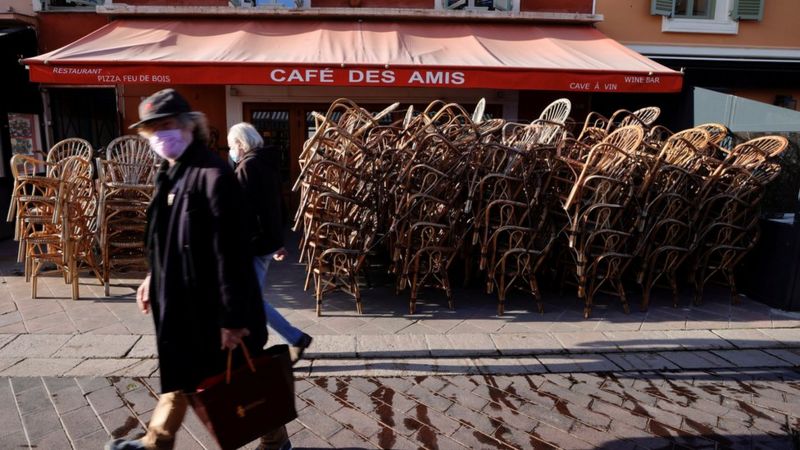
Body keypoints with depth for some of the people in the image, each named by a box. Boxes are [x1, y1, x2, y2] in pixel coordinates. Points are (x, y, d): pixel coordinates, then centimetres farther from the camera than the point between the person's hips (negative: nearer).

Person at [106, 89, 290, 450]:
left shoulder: (212, 175, -21)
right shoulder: (171, 173, 9)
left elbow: (229, 252, -24)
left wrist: (233, 316, -23)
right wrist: (154, 278, 20)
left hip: (211, 302, -9)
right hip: (181, 298, 9)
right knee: (179, 373, 24)